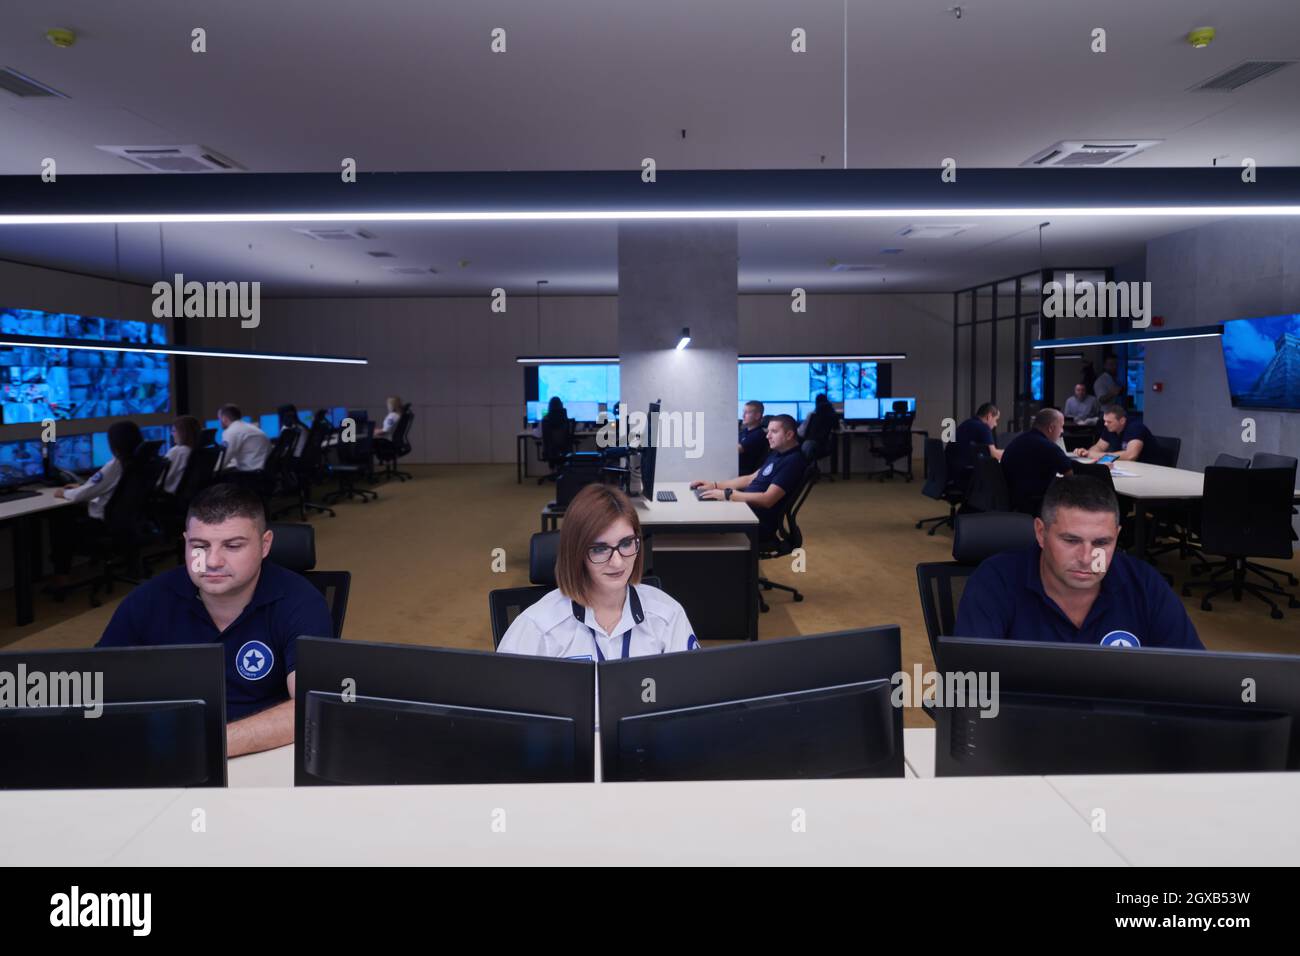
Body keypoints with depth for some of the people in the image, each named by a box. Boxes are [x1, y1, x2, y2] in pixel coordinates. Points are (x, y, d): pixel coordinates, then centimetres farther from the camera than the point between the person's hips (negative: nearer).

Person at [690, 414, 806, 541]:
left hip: (760, 522, -10)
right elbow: (750, 479, 21)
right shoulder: (777, 454, 15)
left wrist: (727, 494, -24)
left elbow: (767, 500, -24)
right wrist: (715, 485, 10)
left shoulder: (793, 461, -17)